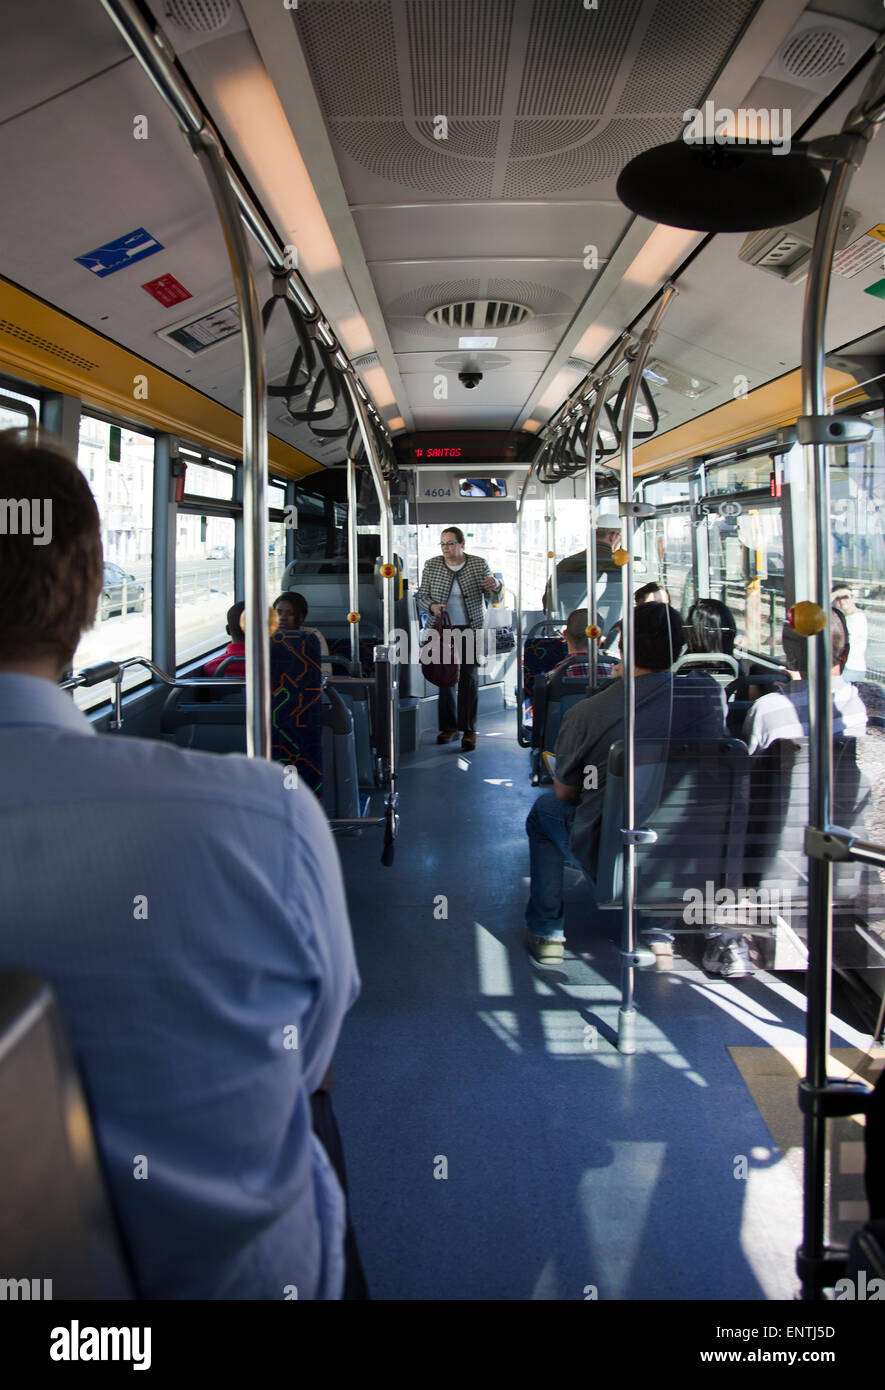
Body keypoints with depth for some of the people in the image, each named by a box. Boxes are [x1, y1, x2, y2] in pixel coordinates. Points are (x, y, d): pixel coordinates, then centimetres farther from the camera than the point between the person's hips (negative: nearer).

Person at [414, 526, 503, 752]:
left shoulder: (479, 564, 0)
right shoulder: (432, 566, 3)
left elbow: (492, 598, 1)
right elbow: (421, 596, 7)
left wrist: (496, 587, -22)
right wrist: (432, 607, -15)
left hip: (470, 630, -2)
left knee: (469, 677, -6)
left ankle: (469, 730, -2)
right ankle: (448, 727, 14)